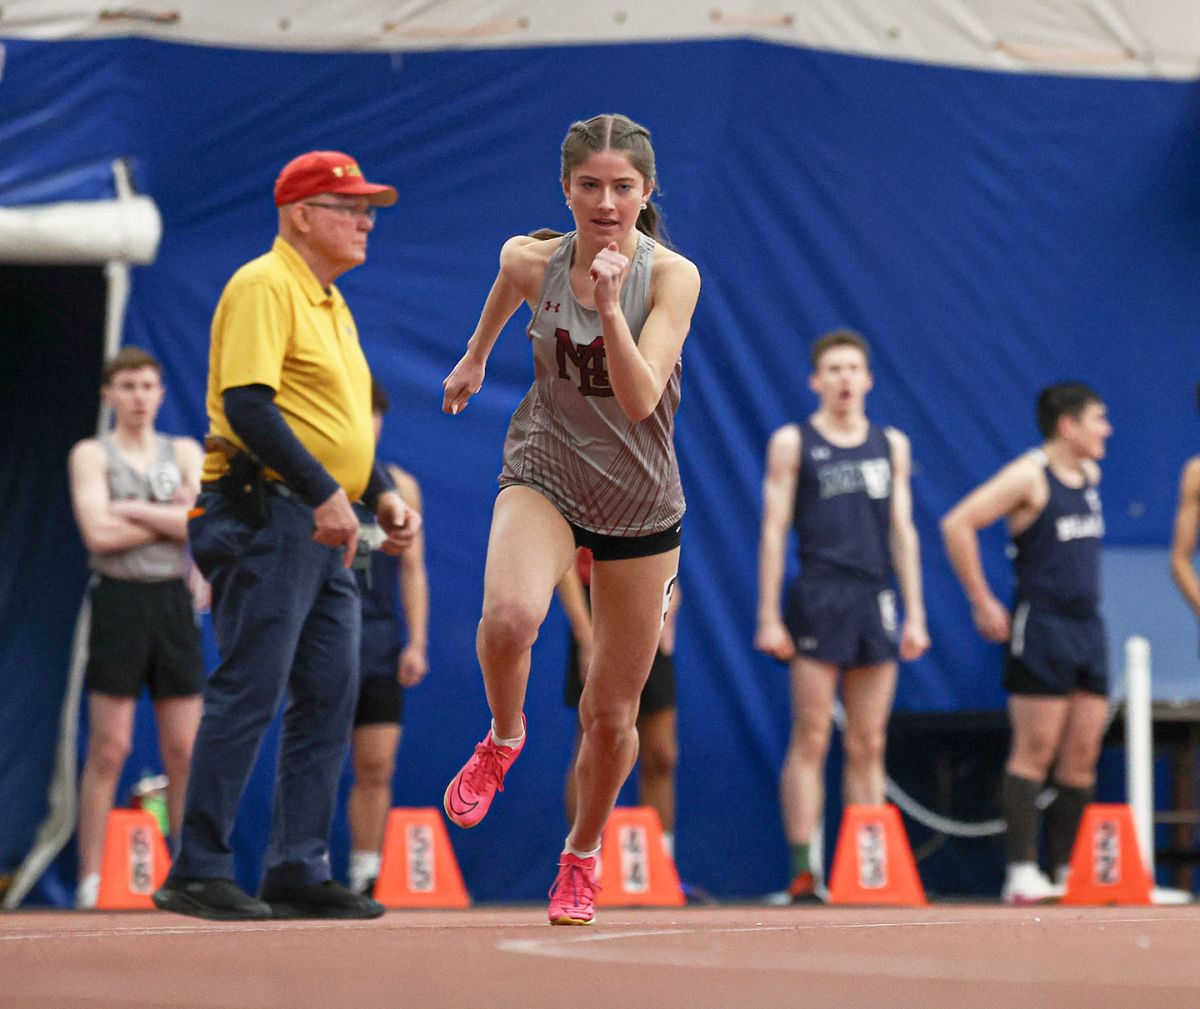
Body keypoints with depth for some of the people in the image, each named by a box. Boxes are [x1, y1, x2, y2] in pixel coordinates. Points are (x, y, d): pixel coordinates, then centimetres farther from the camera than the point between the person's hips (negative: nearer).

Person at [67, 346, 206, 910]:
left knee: (185, 751, 2)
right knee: (109, 750, -6)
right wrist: (173, 517, -5)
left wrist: (136, 510, -8)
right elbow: (99, 532, -11)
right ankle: (90, 880, -3)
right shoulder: (92, 455, 4)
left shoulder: (185, 454, 13)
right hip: (119, 602, -3)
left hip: (174, 601, 3)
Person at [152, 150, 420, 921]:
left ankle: (300, 871, 10)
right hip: (267, 516, -10)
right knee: (249, 692, -10)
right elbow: (247, 404, -20)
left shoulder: (331, 302, 21)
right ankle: (198, 872, -6)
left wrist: (382, 493, 13)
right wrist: (323, 493, -23)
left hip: (325, 531, 10)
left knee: (329, 697, 6)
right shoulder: (264, 287, -9)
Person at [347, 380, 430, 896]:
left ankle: (365, 875, 8)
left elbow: (412, 569, 11)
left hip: (381, 643, 3)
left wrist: (417, 642, 3)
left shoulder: (400, 486, 11)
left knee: (376, 766, 1)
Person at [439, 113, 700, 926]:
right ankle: (503, 738, -2)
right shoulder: (531, 262, -9)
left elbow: (641, 399, -26)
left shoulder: (672, 277, -16)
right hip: (544, 476, 0)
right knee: (509, 616, -34)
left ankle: (582, 857, 35)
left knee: (613, 716, 8)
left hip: (640, 507, 0)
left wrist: (610, 306, -37)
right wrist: (476, 357, 31)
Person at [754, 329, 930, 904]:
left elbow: (903, 531, 15)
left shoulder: (892, 445, 14)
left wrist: (915, 613, 8)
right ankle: (803, 872, -8)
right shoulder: (792, 442, 4)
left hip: (876, 600, 4)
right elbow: (774, 529, 1)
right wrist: (768, 615, -6)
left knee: (868, 746, 4)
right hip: (818, 598, -4)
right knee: (811, 741, -7)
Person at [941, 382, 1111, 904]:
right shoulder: (1029, 476, -11)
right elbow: (957, 524, -17)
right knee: (1034, 753, -7)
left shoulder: (1090, 475, 14)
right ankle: (1022, 874, -5)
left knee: (1082, 757, 5)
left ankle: (1067, 871, 9)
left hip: (1087, 627, 8)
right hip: (1042, 626, -8)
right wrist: (983, 603, -14)